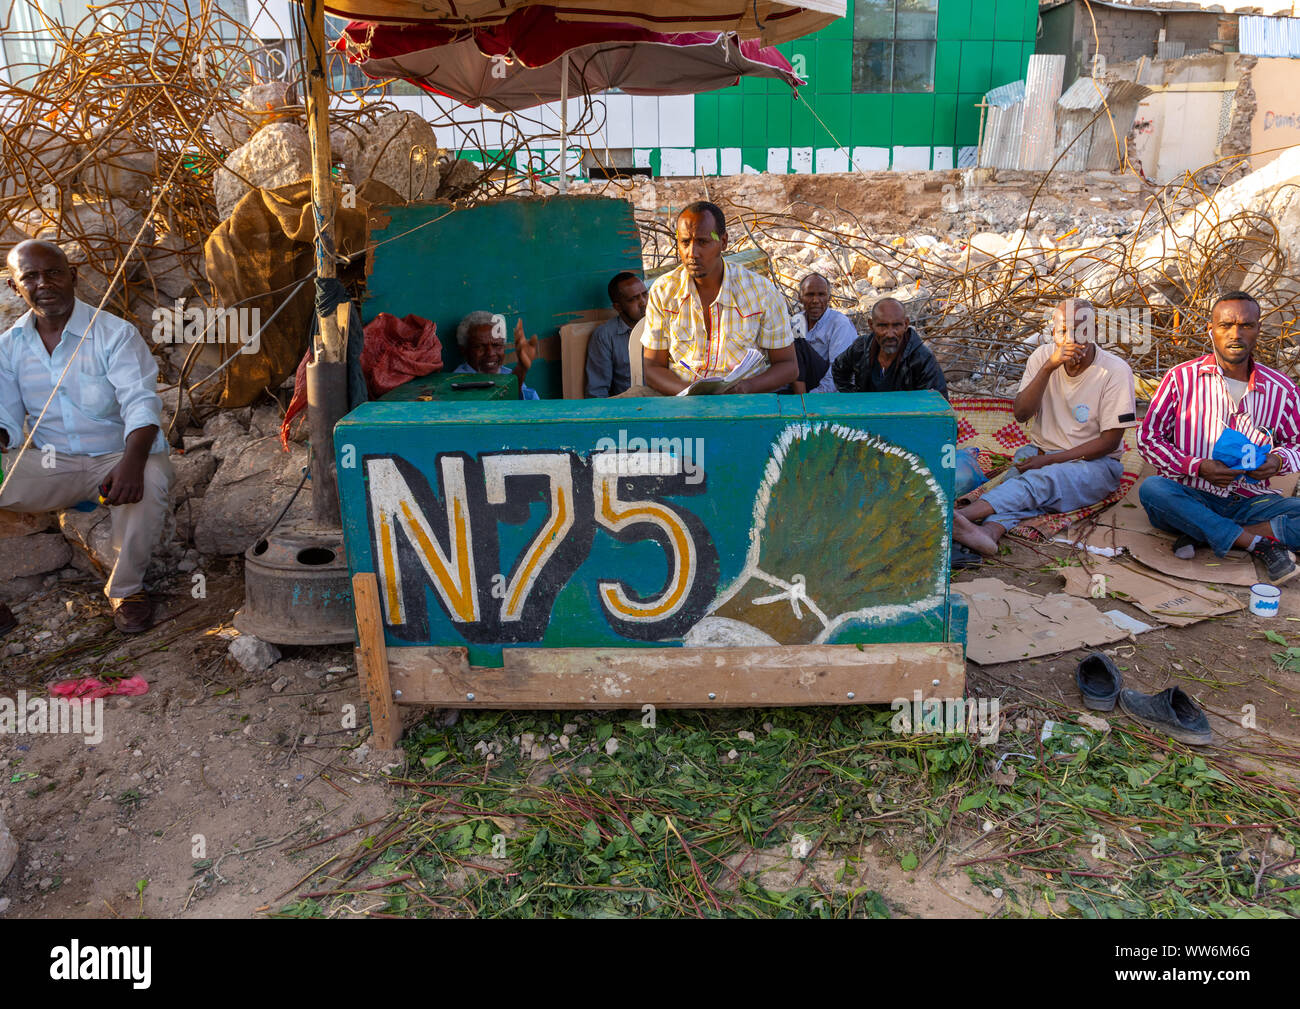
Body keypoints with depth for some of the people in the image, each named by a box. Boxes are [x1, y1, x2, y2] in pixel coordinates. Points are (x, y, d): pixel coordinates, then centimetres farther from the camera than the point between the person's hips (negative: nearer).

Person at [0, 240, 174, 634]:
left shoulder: (115, 334, -9)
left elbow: (141, 404, -21)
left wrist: (132, 462, -40)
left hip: (118, 455, -4)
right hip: (50, 464, 4)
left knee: (149, 483, -37)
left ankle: (126, 588, -15)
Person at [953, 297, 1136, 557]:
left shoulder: (1116, 371, -8)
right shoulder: (1043, 356, 2)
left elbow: (1110, 441, -10)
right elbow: (1020, 414, -8)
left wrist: (1050, 460, -17)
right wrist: (1049, 367, -22)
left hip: (1094, 463, -4)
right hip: (1041, 453, 4)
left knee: (1041, 480, -35)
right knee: (1019, 485, -32)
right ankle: (990, 531, -63)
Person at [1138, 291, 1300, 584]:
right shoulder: (1181, 378, -1)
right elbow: (1148, 438, -1)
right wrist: (1198, 467, -16)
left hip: (1250, 502, 2)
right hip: (1189, 498, -2)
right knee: (1152, 489, -35)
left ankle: (1200, 534, -22)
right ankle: (1259, 543, -27)